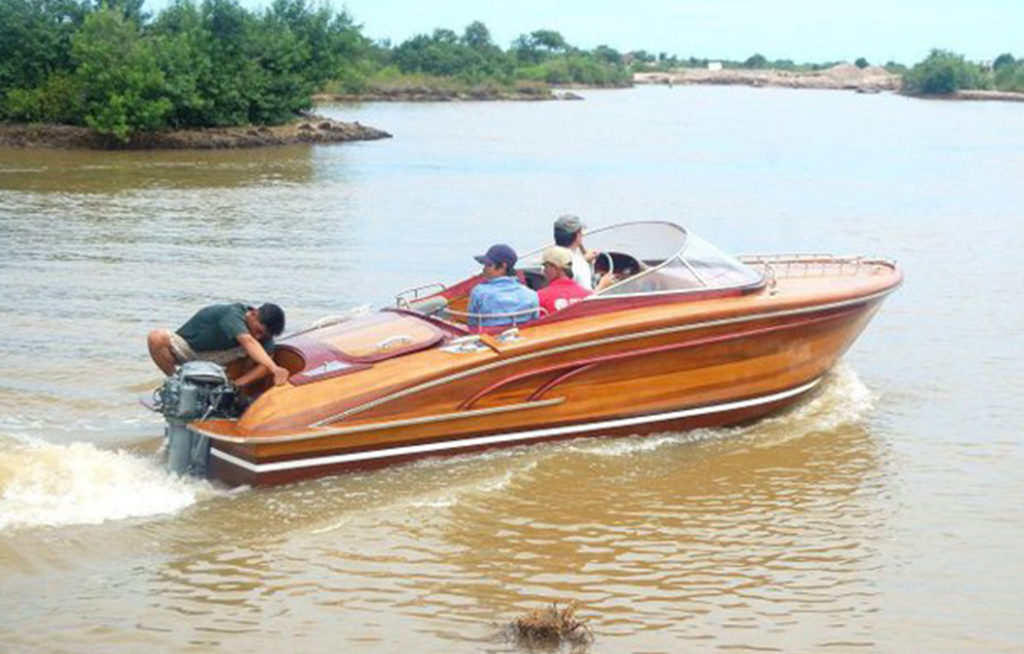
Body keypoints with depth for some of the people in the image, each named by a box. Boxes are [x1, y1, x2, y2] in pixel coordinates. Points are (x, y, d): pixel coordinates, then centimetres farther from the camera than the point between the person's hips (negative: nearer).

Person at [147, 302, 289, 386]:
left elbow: (265, 364, -20)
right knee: (157, 338, -38)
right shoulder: (233, 314, -34)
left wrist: (237, 383, -35)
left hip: (212, 357, 7)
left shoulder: (263, 335, -14)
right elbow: (248, 342, -51)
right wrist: (274, 368, -65)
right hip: (187, 346, -7)